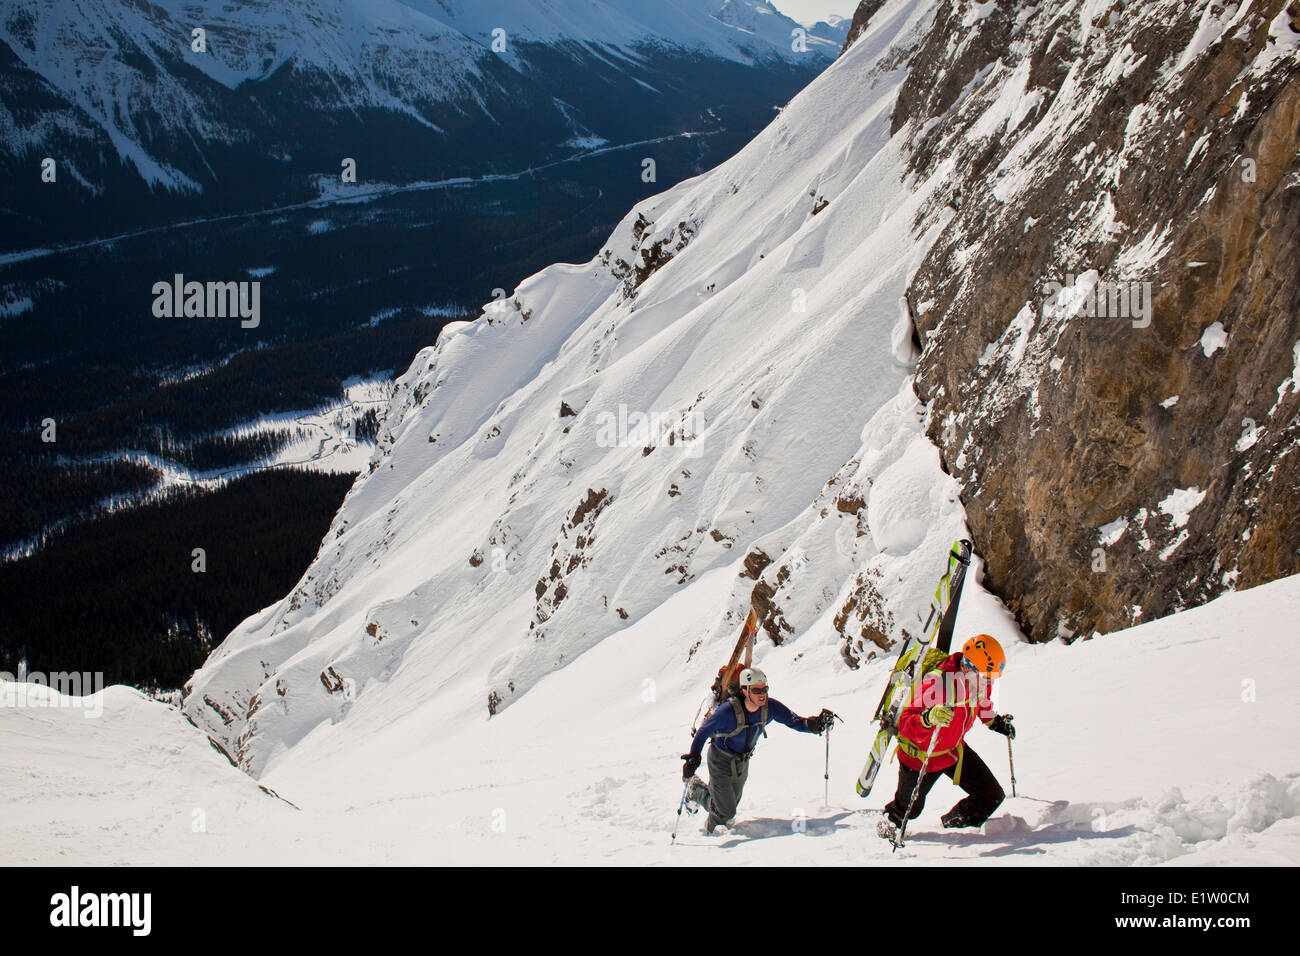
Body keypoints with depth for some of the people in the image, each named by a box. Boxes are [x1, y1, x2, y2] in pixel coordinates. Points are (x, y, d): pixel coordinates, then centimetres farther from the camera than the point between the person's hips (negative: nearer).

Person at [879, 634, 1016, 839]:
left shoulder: (978, 680, -14)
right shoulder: (937, 683, -38)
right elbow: (906, 726, -42)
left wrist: (995, 722, 4)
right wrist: (929, 718, -59)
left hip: (955, 749, 6)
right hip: (922, 756, -6)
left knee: (992, 795, 1)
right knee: (910, 808, 16)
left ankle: (954, 824, 27)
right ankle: (890, 821, 52)